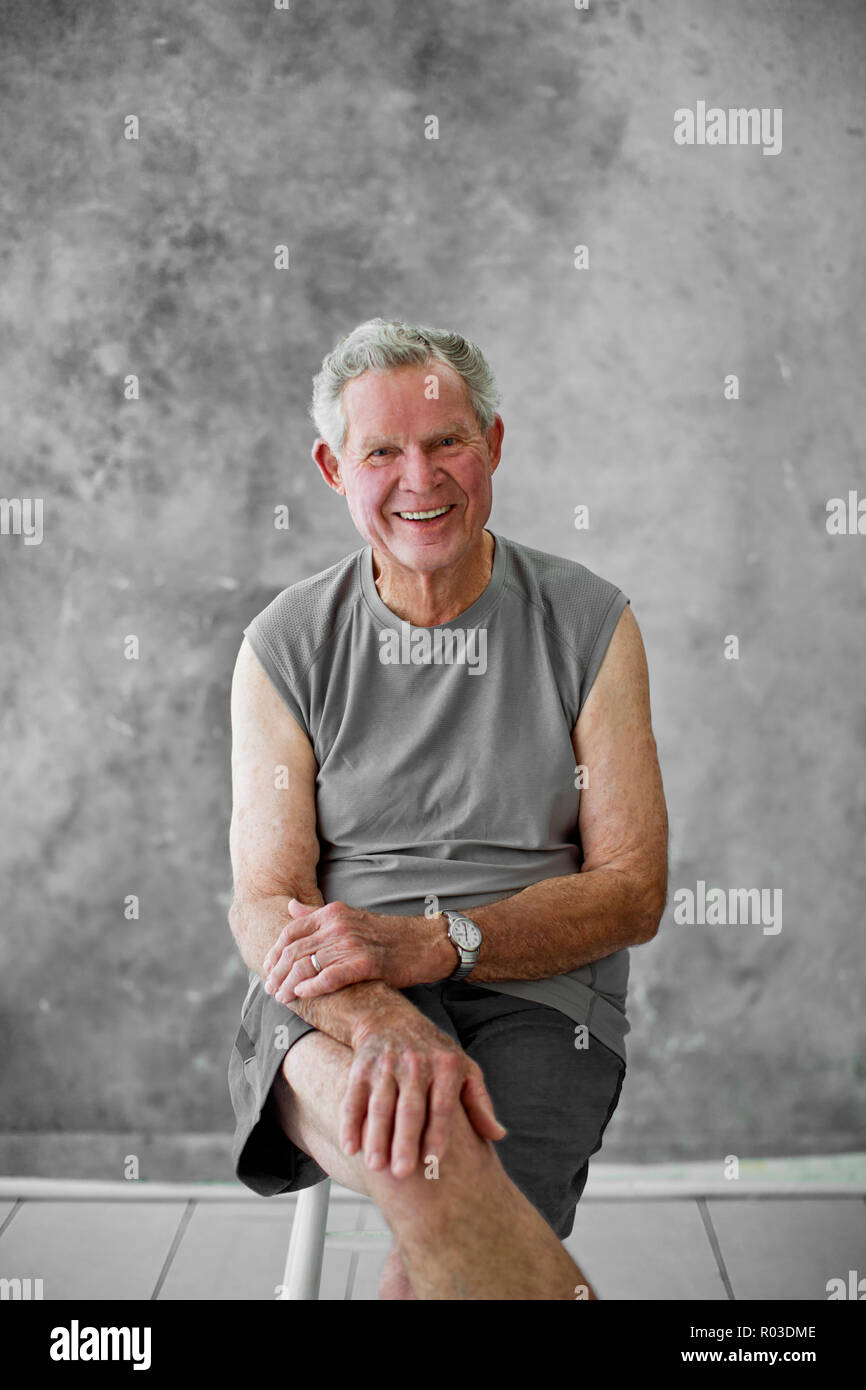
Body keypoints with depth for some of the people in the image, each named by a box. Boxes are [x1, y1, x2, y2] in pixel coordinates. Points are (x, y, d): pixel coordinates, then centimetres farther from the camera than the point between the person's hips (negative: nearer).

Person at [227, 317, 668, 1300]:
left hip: (535, 988, 0)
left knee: (444, 1262, -30)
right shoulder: (285, 648, 5)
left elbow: (633, 892, 1)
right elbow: (265, 903, -2)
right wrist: (386, 1027, -25)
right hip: (334, 997, 1)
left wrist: (428, 940, -17)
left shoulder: (588, 624, 4)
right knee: (420, 1146, -35)